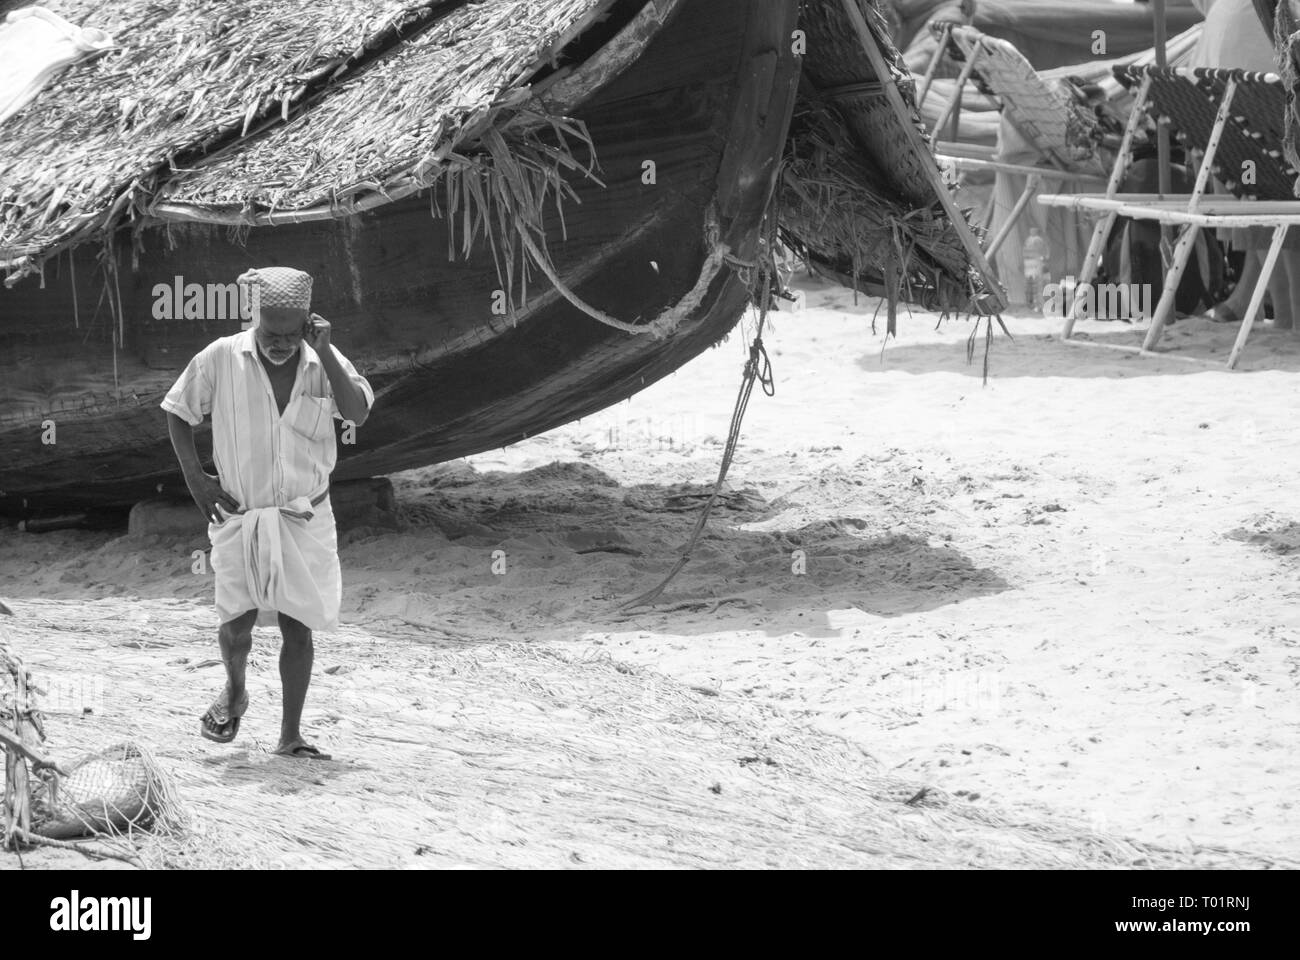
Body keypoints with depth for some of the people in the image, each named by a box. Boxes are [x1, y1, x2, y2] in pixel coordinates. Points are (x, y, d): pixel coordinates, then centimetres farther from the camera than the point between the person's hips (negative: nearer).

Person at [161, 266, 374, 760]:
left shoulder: (324, 362, -6)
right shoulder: (222, 358, -8)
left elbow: (358, 413, -21)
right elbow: (177, 411, 5)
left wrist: (323, 353, -26)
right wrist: (194, 477, -3)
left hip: (304, 517, 1)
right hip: (239, 516, -1)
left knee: (297, 626, 1)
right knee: (237, 622, -6)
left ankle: (291, 736, 12)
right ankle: (233, 692, 27)